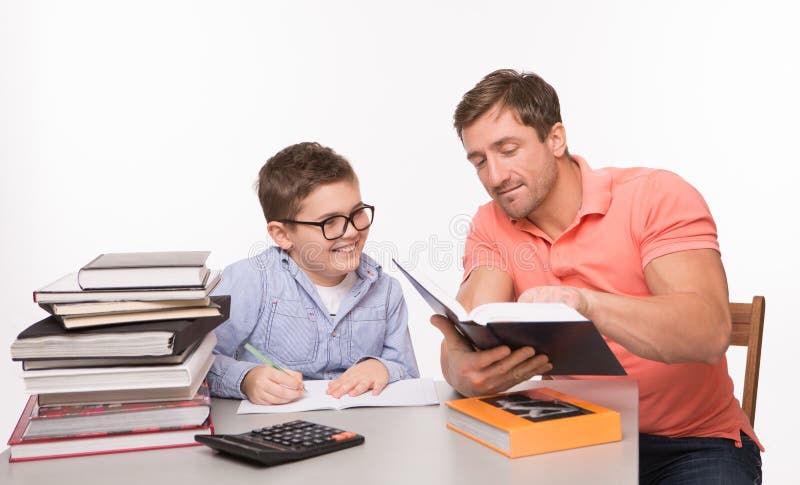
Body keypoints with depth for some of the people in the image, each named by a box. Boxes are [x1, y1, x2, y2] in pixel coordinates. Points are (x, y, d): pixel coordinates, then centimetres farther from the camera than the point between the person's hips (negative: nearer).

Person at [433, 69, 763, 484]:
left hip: (693, 443, -2)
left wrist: (584, 303, -42)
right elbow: (469, 335, -13)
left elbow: (710, 333, -26)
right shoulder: (490, 228, 1)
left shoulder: (655, 196, -11)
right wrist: (464, 369, -37)